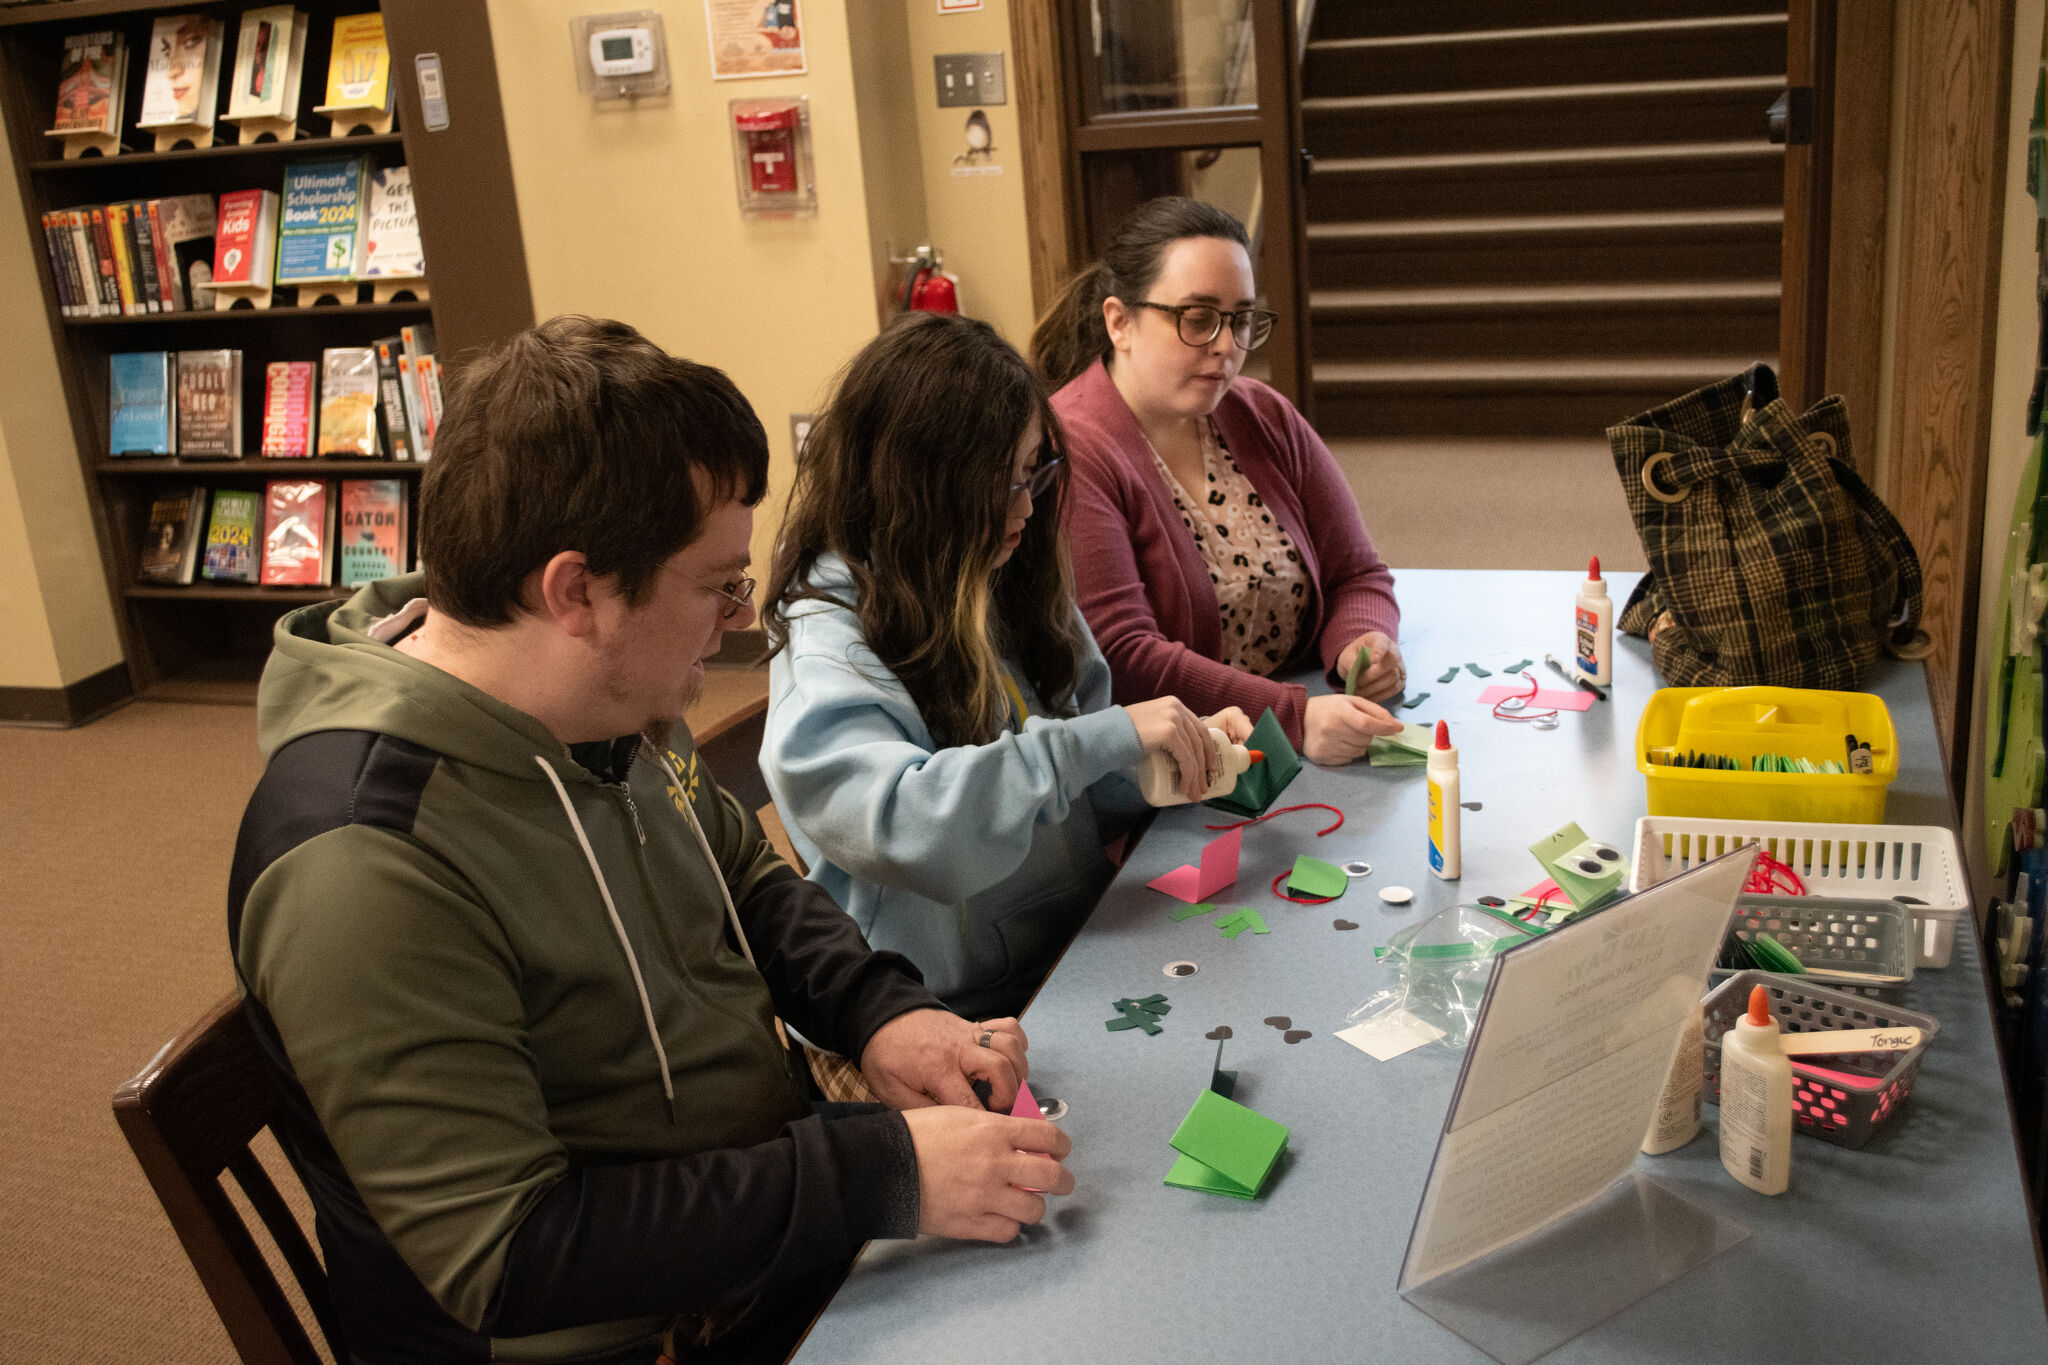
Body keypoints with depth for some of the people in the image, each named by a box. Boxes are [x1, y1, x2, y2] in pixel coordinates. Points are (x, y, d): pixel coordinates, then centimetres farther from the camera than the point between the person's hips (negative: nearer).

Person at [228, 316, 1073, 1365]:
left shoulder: (608, 706, -2)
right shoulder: (366, 870, -28)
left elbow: (746, 876, 14)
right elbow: (506, 1262, -26)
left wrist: (880, 1012, -5)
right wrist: (880, 1173, -27)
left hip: (786, 1230, 8)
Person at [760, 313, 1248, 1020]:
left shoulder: (1011, 582, 9)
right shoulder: (829, 642, -14)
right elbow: (901, 826, -30)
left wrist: (1190, 748, -4)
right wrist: (1109, 737, -27)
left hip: (1088, 948, 7)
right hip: (971, 1012, -7)